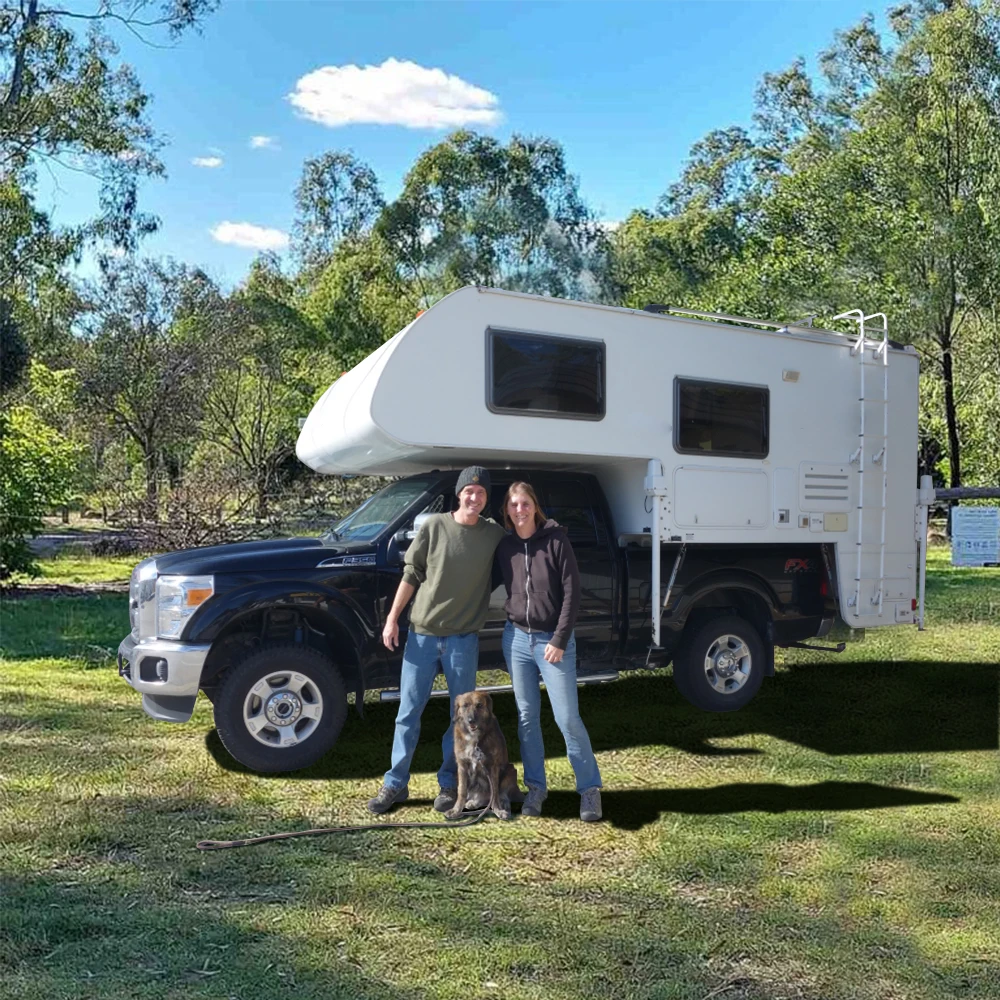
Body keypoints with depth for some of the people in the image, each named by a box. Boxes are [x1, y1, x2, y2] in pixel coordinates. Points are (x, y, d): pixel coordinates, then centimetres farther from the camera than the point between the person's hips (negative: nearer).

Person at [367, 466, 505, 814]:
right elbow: (411, 575, 1)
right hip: (422, 634, 0)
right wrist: (392, 618, -1)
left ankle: (450, 783, 21)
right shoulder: (434, 526, -2)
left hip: (463, 639, 1)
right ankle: (395, 784, 17)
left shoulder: (494, 535, 0)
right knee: (408, 711, 5)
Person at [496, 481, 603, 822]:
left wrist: (559, 640, -13)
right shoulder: (504, 547, 3)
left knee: (567, 718, -4)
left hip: (553, 640, -4)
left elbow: (572, 592, -10)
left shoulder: (556, 540, -9)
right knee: (526, 716, 9)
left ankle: (590, 788, 9)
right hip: (517, 639, 4)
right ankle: (535, 788, 20)